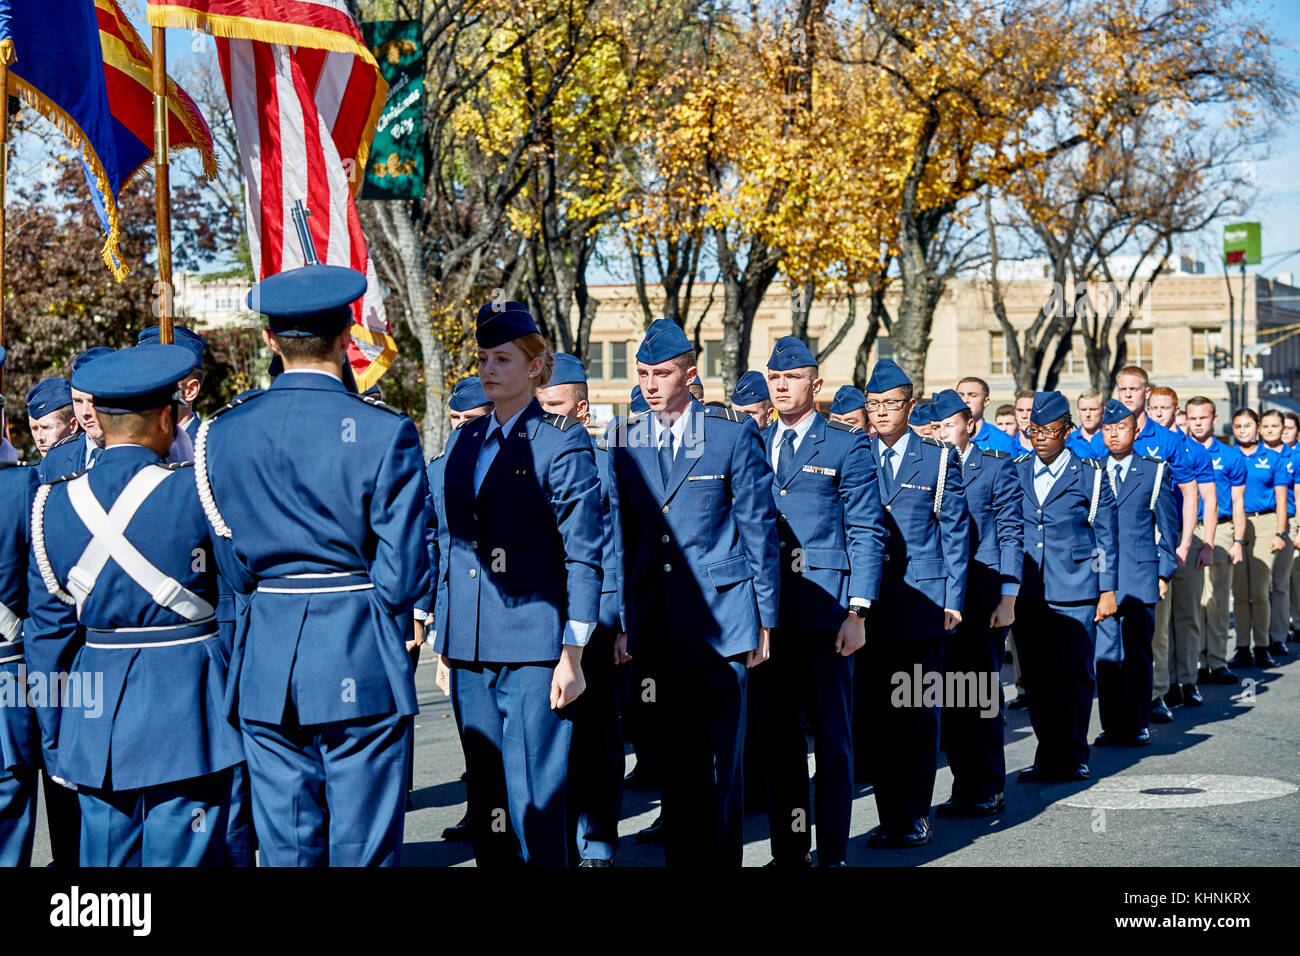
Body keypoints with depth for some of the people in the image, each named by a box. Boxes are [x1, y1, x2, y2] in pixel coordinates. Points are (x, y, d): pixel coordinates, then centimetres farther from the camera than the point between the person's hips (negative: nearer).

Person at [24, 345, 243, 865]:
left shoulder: (56, 504, 2)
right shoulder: (195, 490, -10)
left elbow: (47, 631, 6)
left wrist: (54, 741, 13)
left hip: (95, 712, 4)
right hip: (184, 704, -4)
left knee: (106, 854, 12)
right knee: (181, 854, 1)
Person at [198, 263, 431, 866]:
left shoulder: (222, 431, 2)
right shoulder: (384, 432, -10)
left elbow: (229, 564, 6)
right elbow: (403, 574, -10)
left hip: (263, 663, 4)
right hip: (359, 662, -4)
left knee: (284, 845, 11)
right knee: (363, 845, 4)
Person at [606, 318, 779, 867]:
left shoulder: (733, 434, -1)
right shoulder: (624, 441, 9)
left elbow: (759, 530, 1)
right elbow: (622, 536, 13)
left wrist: (765, 620, -1)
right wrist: (623, 618, 9)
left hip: (720, 618, -3)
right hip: (658, 626, 3)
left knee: (719, 760, -2)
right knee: (674, 759, 8)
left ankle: (720, 858, 8)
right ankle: (681, 857, 16)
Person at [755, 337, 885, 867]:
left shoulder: (848, 445, 1)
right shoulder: (753, 445, 14)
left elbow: (867, 532, -2)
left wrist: (857, 611, -10)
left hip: (825, 609, -4)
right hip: (766, 611, 4)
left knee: (832, 736, 0)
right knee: (777, 735, 8)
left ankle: (833, 852, 7)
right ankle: (788, 848, 17)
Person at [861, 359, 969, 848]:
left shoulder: (938, 459, 4)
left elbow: (955, 532, 4)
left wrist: (953, 599, -2)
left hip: (922, 600, -2)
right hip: (869, 602, 2)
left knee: (919, 712, 2)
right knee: (874, 712, 1)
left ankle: (916, 815, 12)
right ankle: (891, 816, 9)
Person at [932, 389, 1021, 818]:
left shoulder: (997, 466, 3)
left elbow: (1011, 534, 0)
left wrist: (1007, 599, -7)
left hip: (983, 596, -4)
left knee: (983, 695, -2)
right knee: (949, 695, 5)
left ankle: (990, 790, 7)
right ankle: (964, 787, 13)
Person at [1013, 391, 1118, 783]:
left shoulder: (1089, 474, 1)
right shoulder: (1015, 472, 9)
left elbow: (1106, 536, 4)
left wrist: (1107, 590, 0)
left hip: (1074, 590, -3)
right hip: (1026, 589, 3)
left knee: (1076, 674, 1)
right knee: (1036, 676, 4)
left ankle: (1073, 757, 12)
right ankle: (1048, 756, 14)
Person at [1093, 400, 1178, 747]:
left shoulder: (1156, 471, 6)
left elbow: (1168, 524, 7)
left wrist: (1164, 571, 1)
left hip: (1140, 575, -2)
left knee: (1137, 654, 2)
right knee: (1104, 654, 1)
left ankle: (1137, 726, 10)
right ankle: (1111, 726, 8)